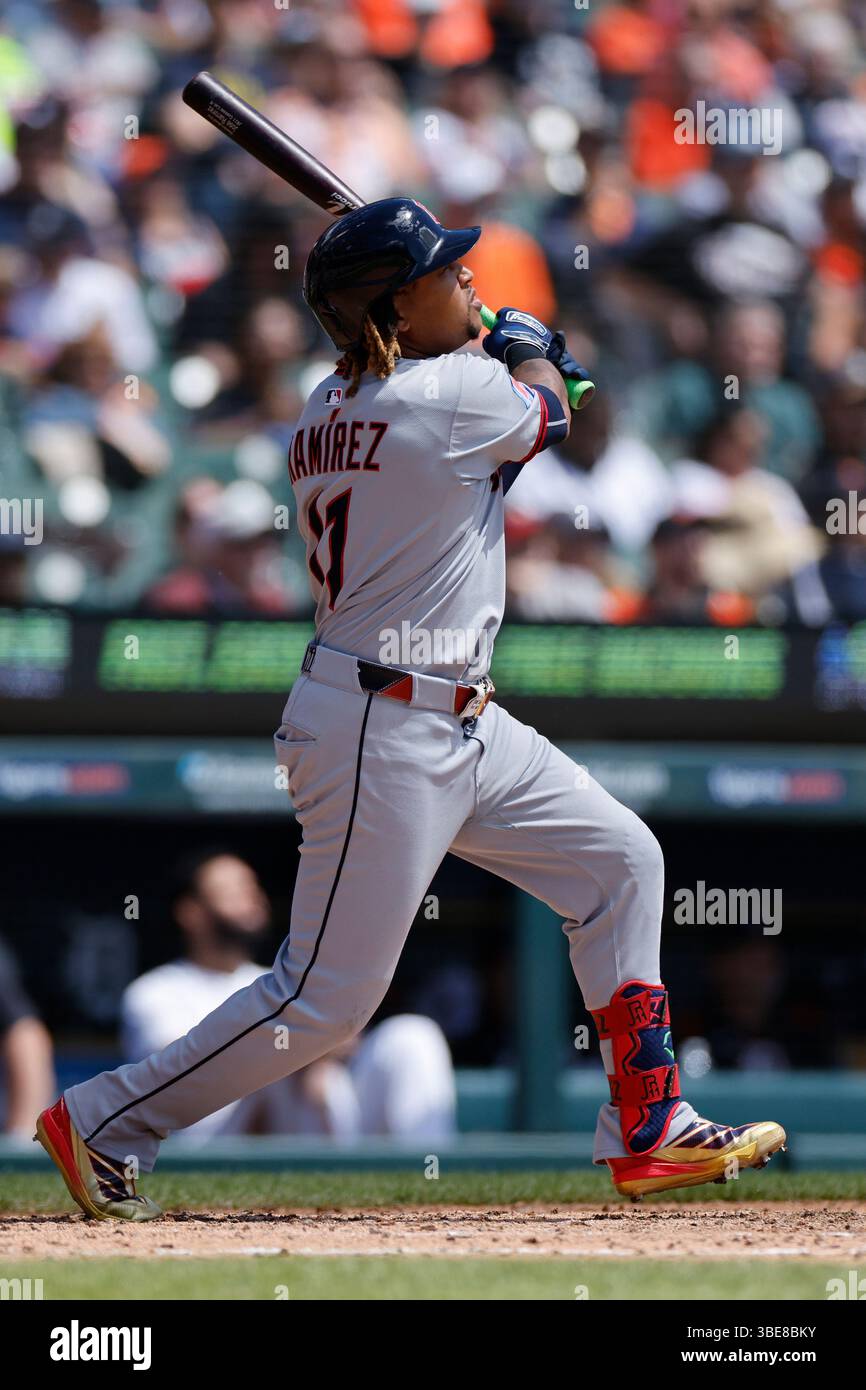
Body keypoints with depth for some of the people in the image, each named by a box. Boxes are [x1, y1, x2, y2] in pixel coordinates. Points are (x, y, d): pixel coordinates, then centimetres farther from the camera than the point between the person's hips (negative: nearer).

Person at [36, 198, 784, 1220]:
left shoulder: (328, 410, 7)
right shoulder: (454, 396, -19)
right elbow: (543, 413, 3)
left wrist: (503, 365, 20)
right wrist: (529, 354, 23)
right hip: (385, 732, -10)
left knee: (619, 859, 15)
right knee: (327, 997, -5)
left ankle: (647, 1132, 18)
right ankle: (102, 1124, 5)